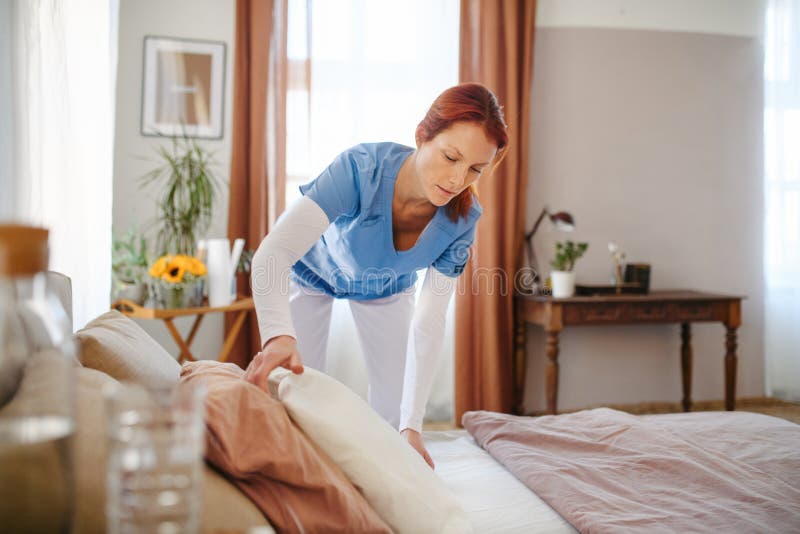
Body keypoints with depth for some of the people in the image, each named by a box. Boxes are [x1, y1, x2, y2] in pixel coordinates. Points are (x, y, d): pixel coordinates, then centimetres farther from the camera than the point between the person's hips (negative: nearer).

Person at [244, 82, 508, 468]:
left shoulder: (461, 219, -29)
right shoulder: (363, 168, -42)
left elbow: (428, 324, -26)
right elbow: (273, 254, -50)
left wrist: (412, 425, -33)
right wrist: (278, 335, -69)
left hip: (385, 285, 3)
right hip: (314, 270, -3)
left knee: (396, 405, 4)